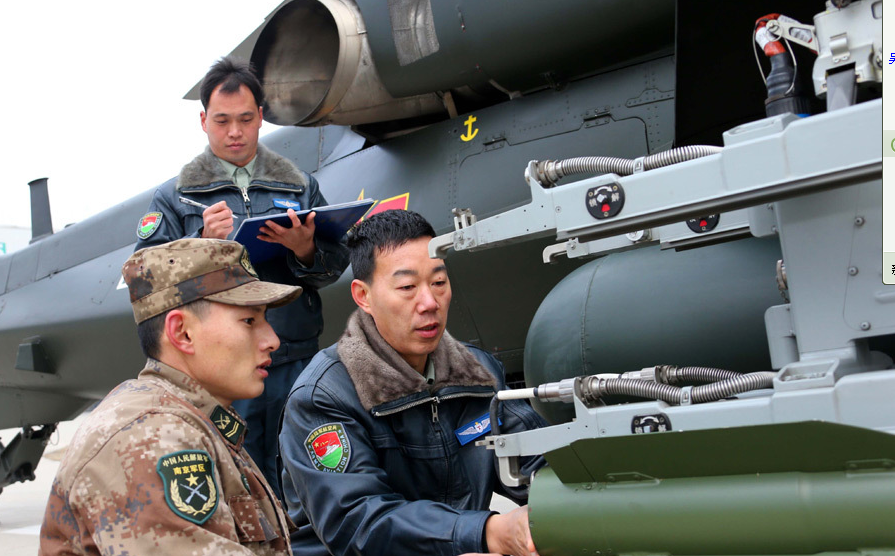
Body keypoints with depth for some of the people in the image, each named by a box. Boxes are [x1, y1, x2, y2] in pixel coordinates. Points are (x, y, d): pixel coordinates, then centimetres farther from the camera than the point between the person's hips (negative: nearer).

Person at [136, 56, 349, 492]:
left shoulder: (300, 186, 15)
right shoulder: (176, 195, 9)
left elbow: (336, 263, 9)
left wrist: (306, 251, -13)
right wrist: (203, 240, -15)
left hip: (293, 362, 2)